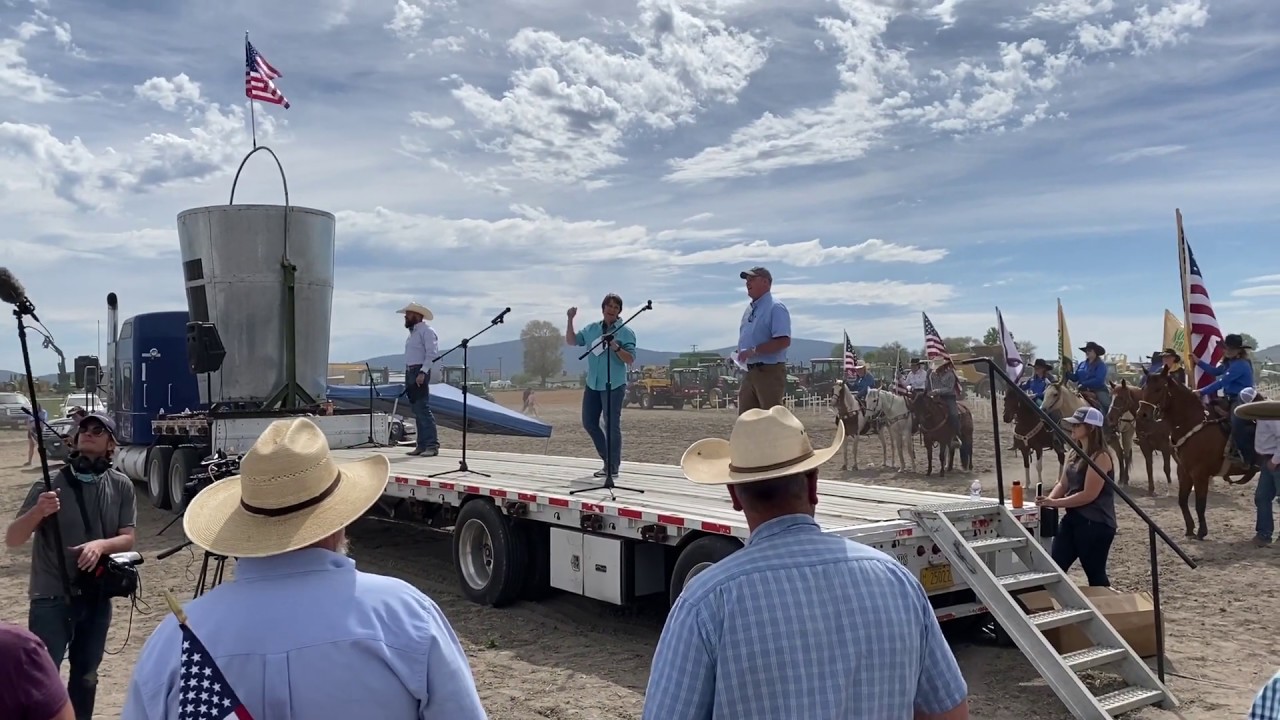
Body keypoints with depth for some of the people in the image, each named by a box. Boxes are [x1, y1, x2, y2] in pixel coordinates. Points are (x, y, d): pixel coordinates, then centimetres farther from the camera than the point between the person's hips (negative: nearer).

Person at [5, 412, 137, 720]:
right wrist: (37, 512, -29)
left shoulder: (121, 486, -1)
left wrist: (101, 544, -24)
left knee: (85, 677, 15)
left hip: (97, 598, 3)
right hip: (51, 598, -3)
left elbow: (127, 539, -2)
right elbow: (11, 539, -9)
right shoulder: (50, 482, -7)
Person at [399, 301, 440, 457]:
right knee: (416, 410, 8)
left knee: (423, 409, -14)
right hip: (410, 373, 10)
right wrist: (407, 375, 14)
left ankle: (432, 445, -15)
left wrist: (422, 372, -25)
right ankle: (422, 444, 10)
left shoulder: (427, 331, -7)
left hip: (420, 372, -10)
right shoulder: (412, 332, 21)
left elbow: (432, 354, -17)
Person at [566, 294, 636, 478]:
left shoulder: (625, 332, -6)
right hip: (592, 384, 6)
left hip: (614, 386, -6)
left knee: (612, 426, -3)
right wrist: (570, 320, 1)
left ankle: (613, 467, 6)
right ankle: (607, 459, 25)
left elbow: (630, 359, -11)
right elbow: (571, 341, 11)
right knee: (589, 423, 11)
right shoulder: (591, 329, 10)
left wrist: (616, 347, -26)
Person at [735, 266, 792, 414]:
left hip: (769, 372, -9)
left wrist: (754, 351, -23)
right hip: (750, 372, 9)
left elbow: (783, 341, -21)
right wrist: (740, 354, 5)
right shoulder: (750, 309, 18)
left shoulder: (775, 308, -11)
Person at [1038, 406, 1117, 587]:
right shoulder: (1075, 453, 11)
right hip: (1073, 518, 9)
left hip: (1096, 523, -9)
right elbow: (1062, 484, 13)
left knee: (1096, 575, 4)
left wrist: (1055, 503, -20)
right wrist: (1048, 500, -8)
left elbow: (1089, 495, -21)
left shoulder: (1101, 457, -16)